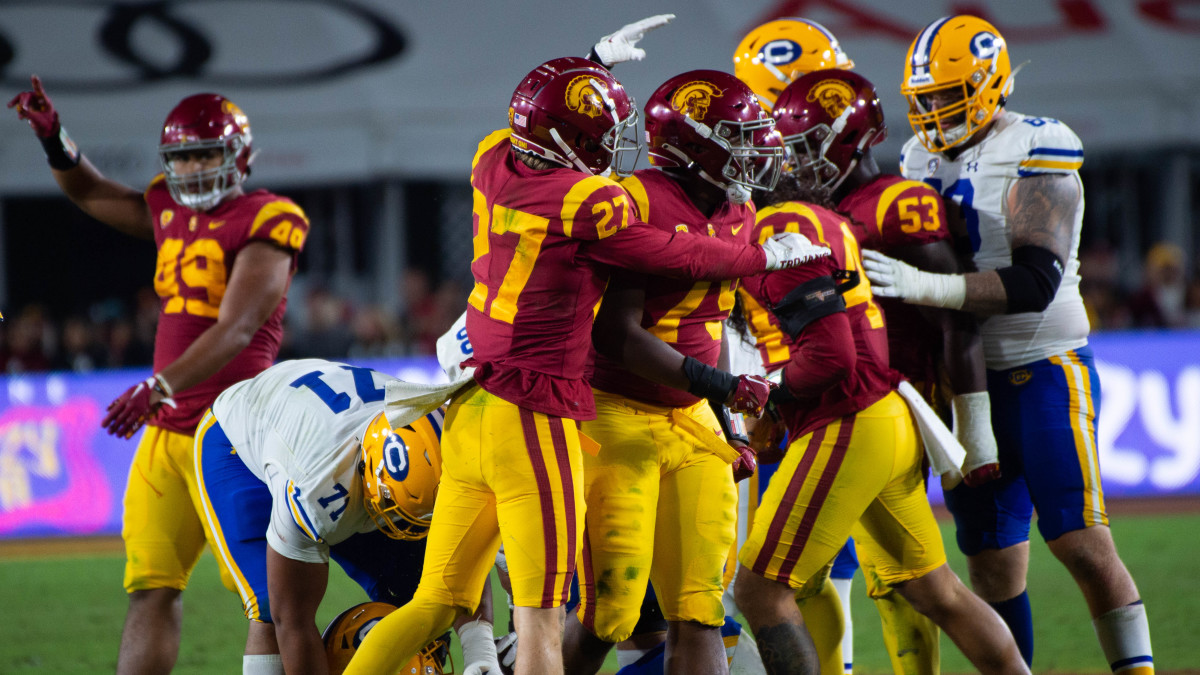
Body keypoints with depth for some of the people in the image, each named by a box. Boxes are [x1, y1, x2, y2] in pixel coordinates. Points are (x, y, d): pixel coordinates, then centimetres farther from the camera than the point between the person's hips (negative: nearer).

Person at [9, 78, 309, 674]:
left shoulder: (266, 222, -9)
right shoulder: (172, 212, 14)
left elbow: (235, 331, -20)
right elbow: (90, 193, 31)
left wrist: (161, 386, -31)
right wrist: (53, 139, 12)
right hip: (165, 435, 7)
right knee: (151, 589, 2)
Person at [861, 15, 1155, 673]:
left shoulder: (1036, 153, -12)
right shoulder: (921, 159, 10)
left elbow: (1036, 283, -22)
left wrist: (920, 285, -31)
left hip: (1045, 371, -6)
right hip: (968, 380, 6)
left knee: (1082, 544, -11)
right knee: (992, 563, 6)